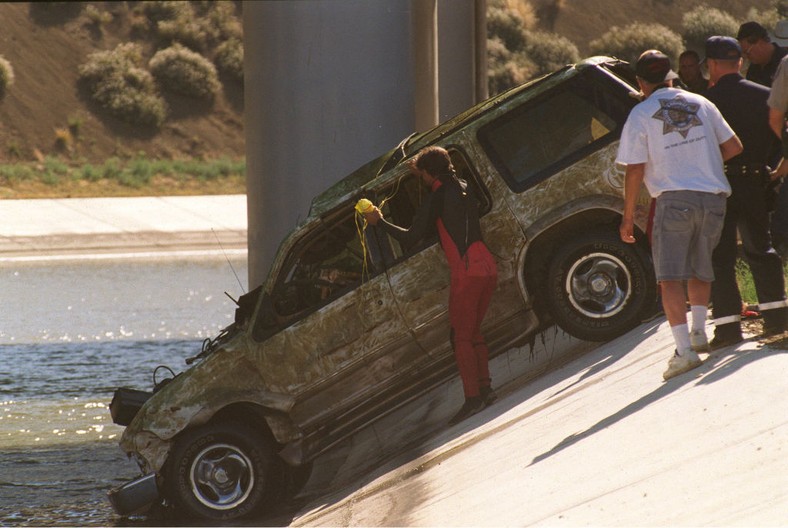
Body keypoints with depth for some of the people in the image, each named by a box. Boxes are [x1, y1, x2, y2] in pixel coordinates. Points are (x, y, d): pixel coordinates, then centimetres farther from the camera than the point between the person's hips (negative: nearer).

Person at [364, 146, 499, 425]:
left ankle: (472, 398, -10)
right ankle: (485, 389, 14)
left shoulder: (438, 196, -6)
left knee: (462, 336, -4)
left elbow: (412, 236, -6)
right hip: (487, 266, 8)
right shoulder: (463, 188, 16)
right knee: (473, 332, 18)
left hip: (466, 271, -8)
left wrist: (379, 222, 6)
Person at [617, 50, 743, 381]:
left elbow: (635, 170, -5)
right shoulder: (700, 104, 11)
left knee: (670, 278, -6)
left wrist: (628, 216, 2)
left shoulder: (641, 115, -1)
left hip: (674, 199, -5)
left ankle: (684, 348, -16)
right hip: (712, 196, 5)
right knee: (700, 270, 23)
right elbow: (733, 147, 14)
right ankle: (699, 331, 14)